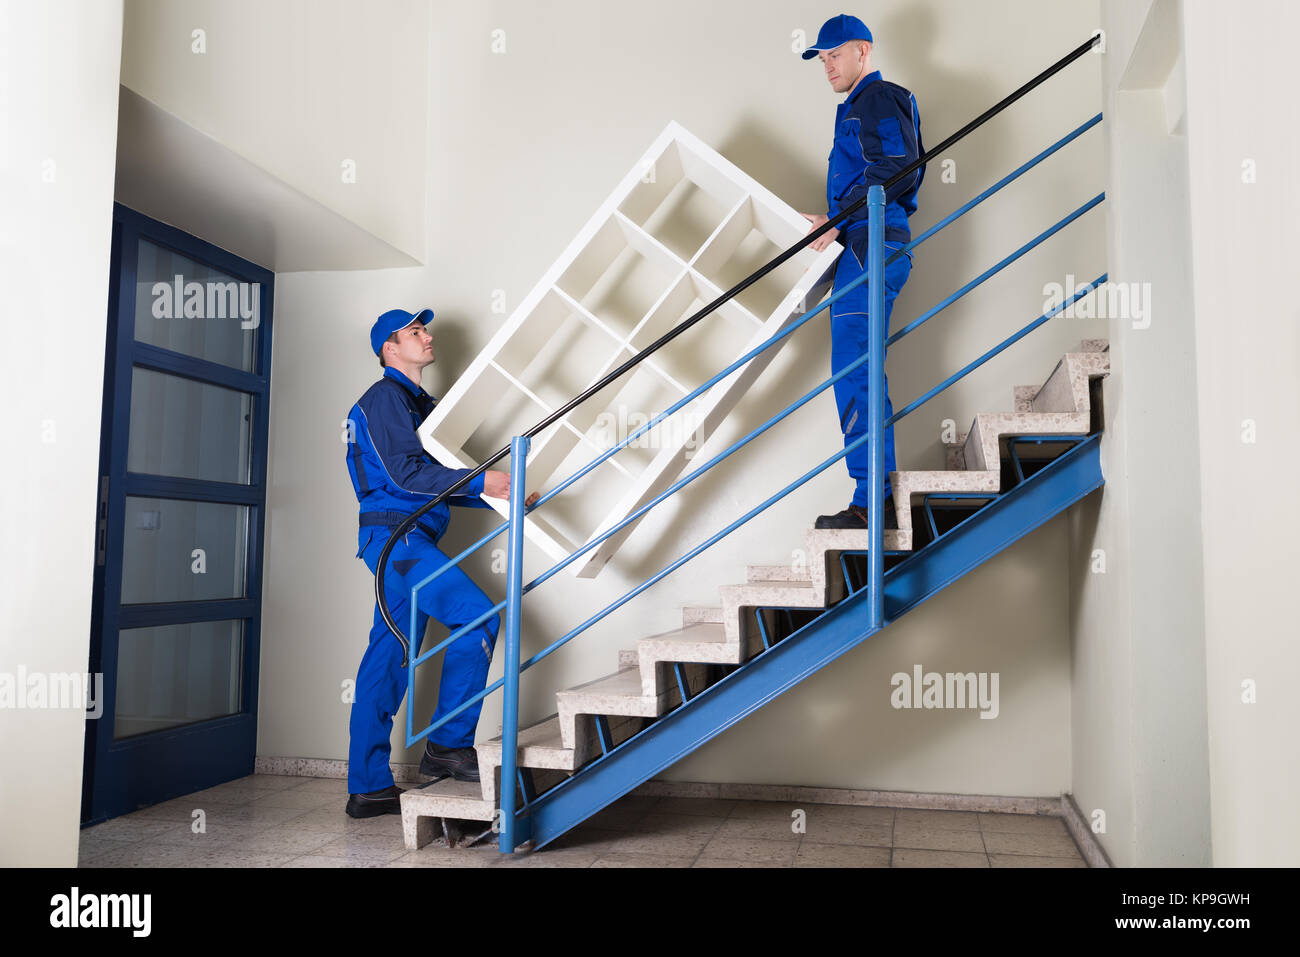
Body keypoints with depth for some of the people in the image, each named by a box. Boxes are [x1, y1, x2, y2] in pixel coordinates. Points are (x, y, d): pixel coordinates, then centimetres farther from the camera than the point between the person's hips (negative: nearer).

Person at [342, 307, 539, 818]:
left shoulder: (419, 404, 25)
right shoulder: (385, 397, -5)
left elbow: (440, 480, 23)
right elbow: (405, 473, -17)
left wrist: (500, 496, 12)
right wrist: (481, 480, -20)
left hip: (409, 540, 9)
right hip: (395, 533, -9)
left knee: (388, 661, 8)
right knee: (478, 616, -17)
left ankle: (368, 788, 13)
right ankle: (448, 744, -9)